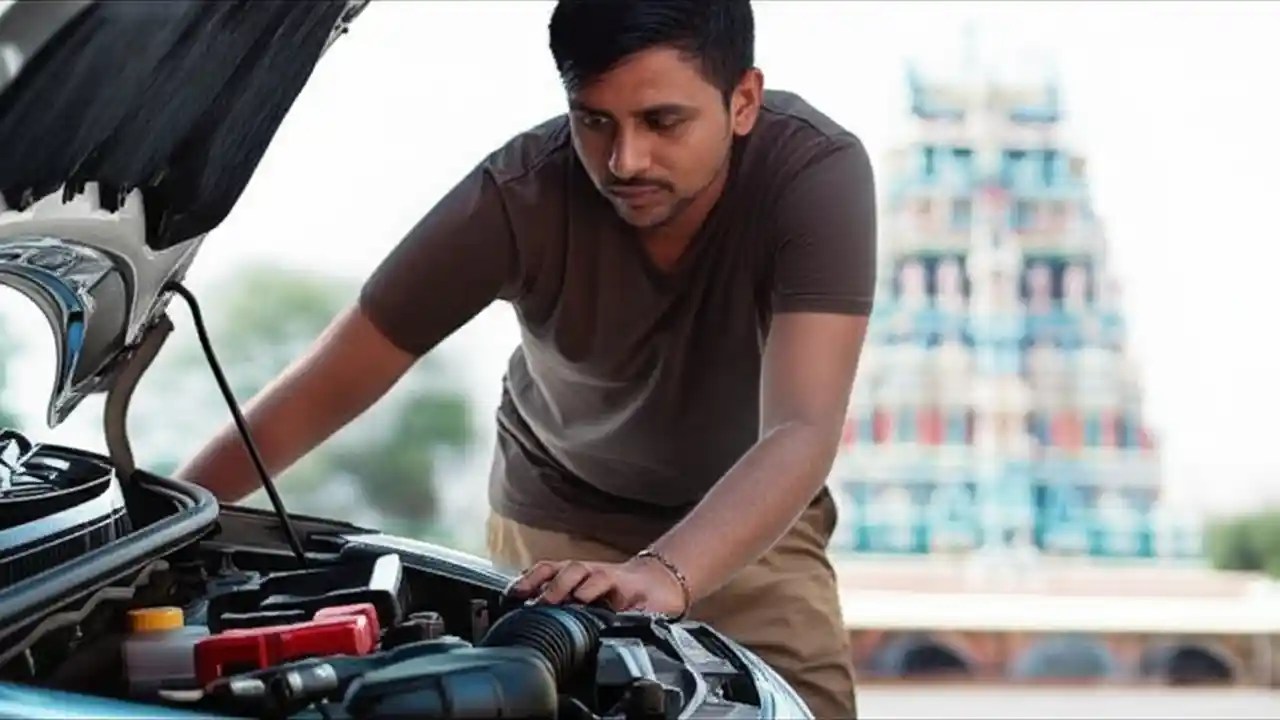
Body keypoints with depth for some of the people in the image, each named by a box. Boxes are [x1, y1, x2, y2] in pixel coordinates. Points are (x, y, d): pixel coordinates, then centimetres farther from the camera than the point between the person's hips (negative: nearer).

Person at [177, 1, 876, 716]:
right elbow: (328, 387, -22)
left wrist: (664, 573, -56)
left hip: (754, 520, 0)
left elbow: (803, 433, -40)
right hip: (560, 519, 0)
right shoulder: (519, 194, -29)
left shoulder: (818, 171, -30)